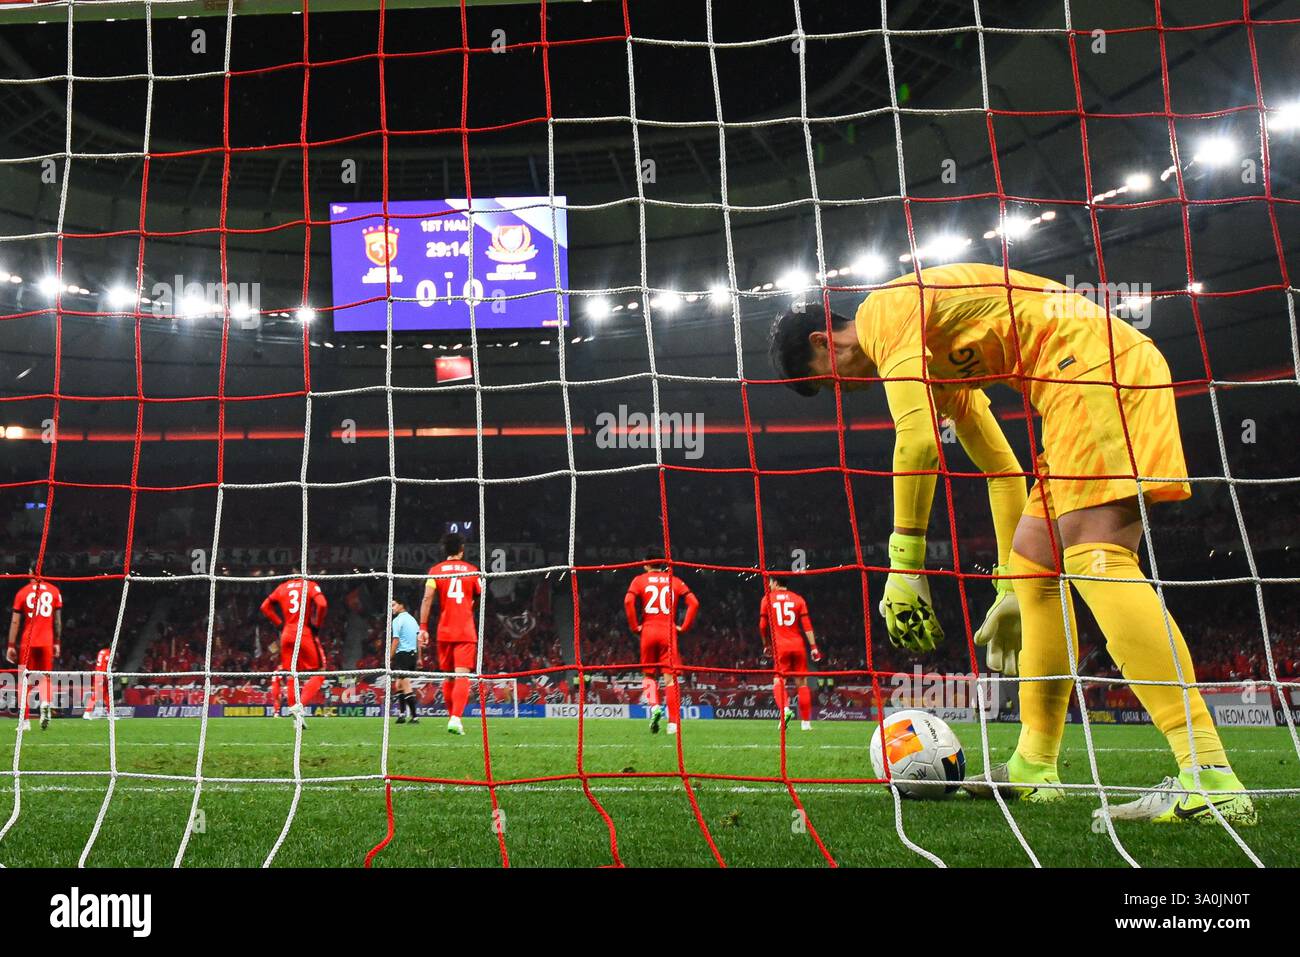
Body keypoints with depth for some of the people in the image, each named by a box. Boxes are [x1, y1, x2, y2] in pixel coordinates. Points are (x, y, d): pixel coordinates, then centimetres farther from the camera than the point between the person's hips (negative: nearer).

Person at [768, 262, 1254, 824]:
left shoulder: (885, 307, -3)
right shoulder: (933, 357, 25)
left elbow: (917, 438, -18)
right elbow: (1000, 466, 26)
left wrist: (904, 563, -16)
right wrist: (1010, 590, 25)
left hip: (1093, 360, -10)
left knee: (1094, 558, -22)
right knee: (1035, 565, 9)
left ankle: (1210, 779, -29)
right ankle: (1034, 768, 14)